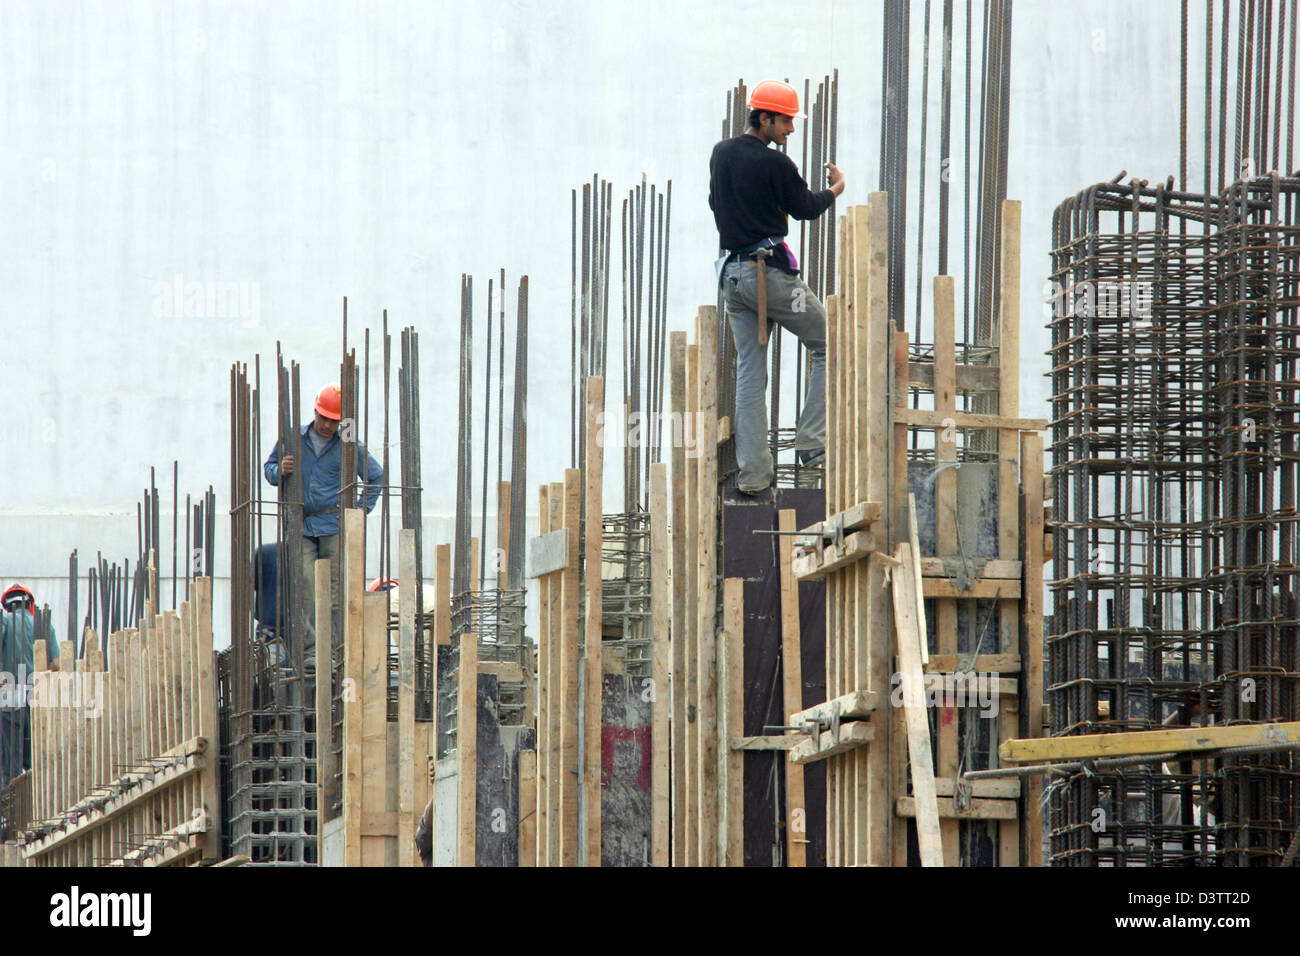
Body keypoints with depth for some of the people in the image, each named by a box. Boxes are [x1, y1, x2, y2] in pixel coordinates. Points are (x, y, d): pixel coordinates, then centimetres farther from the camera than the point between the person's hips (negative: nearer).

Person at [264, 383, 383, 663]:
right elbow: (269, 469, 15)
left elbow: (375, 477, 17)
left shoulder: (348, 446, 4)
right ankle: (309, 649, -9)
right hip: (301, 524, 1)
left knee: (335, 587, -4)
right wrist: (280, 470, -8)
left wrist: (363, 509, 9)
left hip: (335, 524, -1)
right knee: (305, 585, -9)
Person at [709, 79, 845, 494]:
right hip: (771, 272, -7)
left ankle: (752, 475, 3)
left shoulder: (721, 154, 10)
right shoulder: (774, 164, -13)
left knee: (749, 374, 8)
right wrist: (835, 190, 18)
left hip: (733, 273, 7)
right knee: (829, 347, 6)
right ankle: (812, 443, -3)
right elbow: (805, 208, -2)